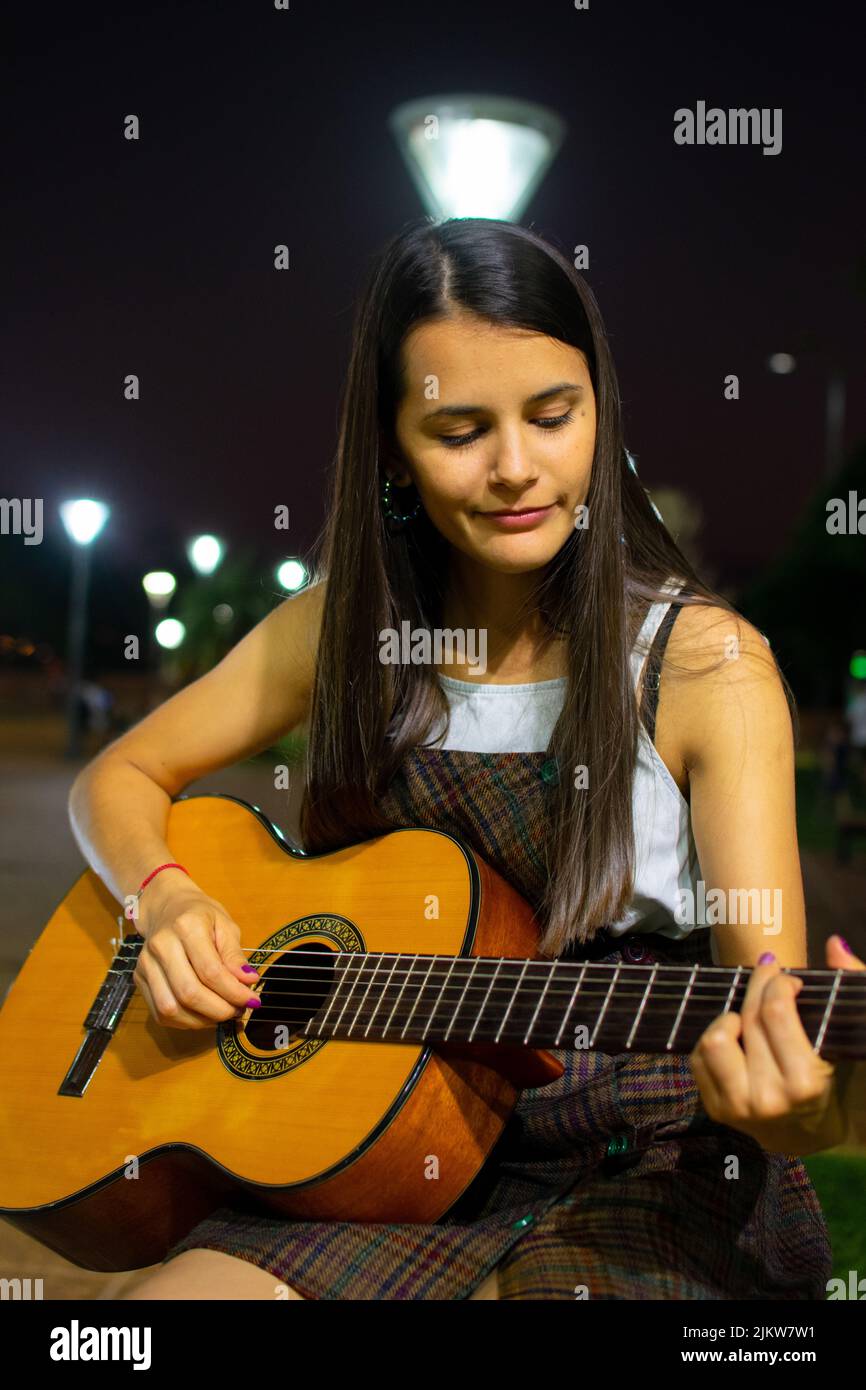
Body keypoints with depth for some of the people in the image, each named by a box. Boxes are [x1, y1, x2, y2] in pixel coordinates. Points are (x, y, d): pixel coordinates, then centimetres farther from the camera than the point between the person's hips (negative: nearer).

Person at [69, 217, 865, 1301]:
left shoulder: (706, 663, -8)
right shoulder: (343, 627, 5)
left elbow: (771, 994, -13)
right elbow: (118, 778, 14)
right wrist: (166, 900, -8)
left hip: (651, 1174, -3)